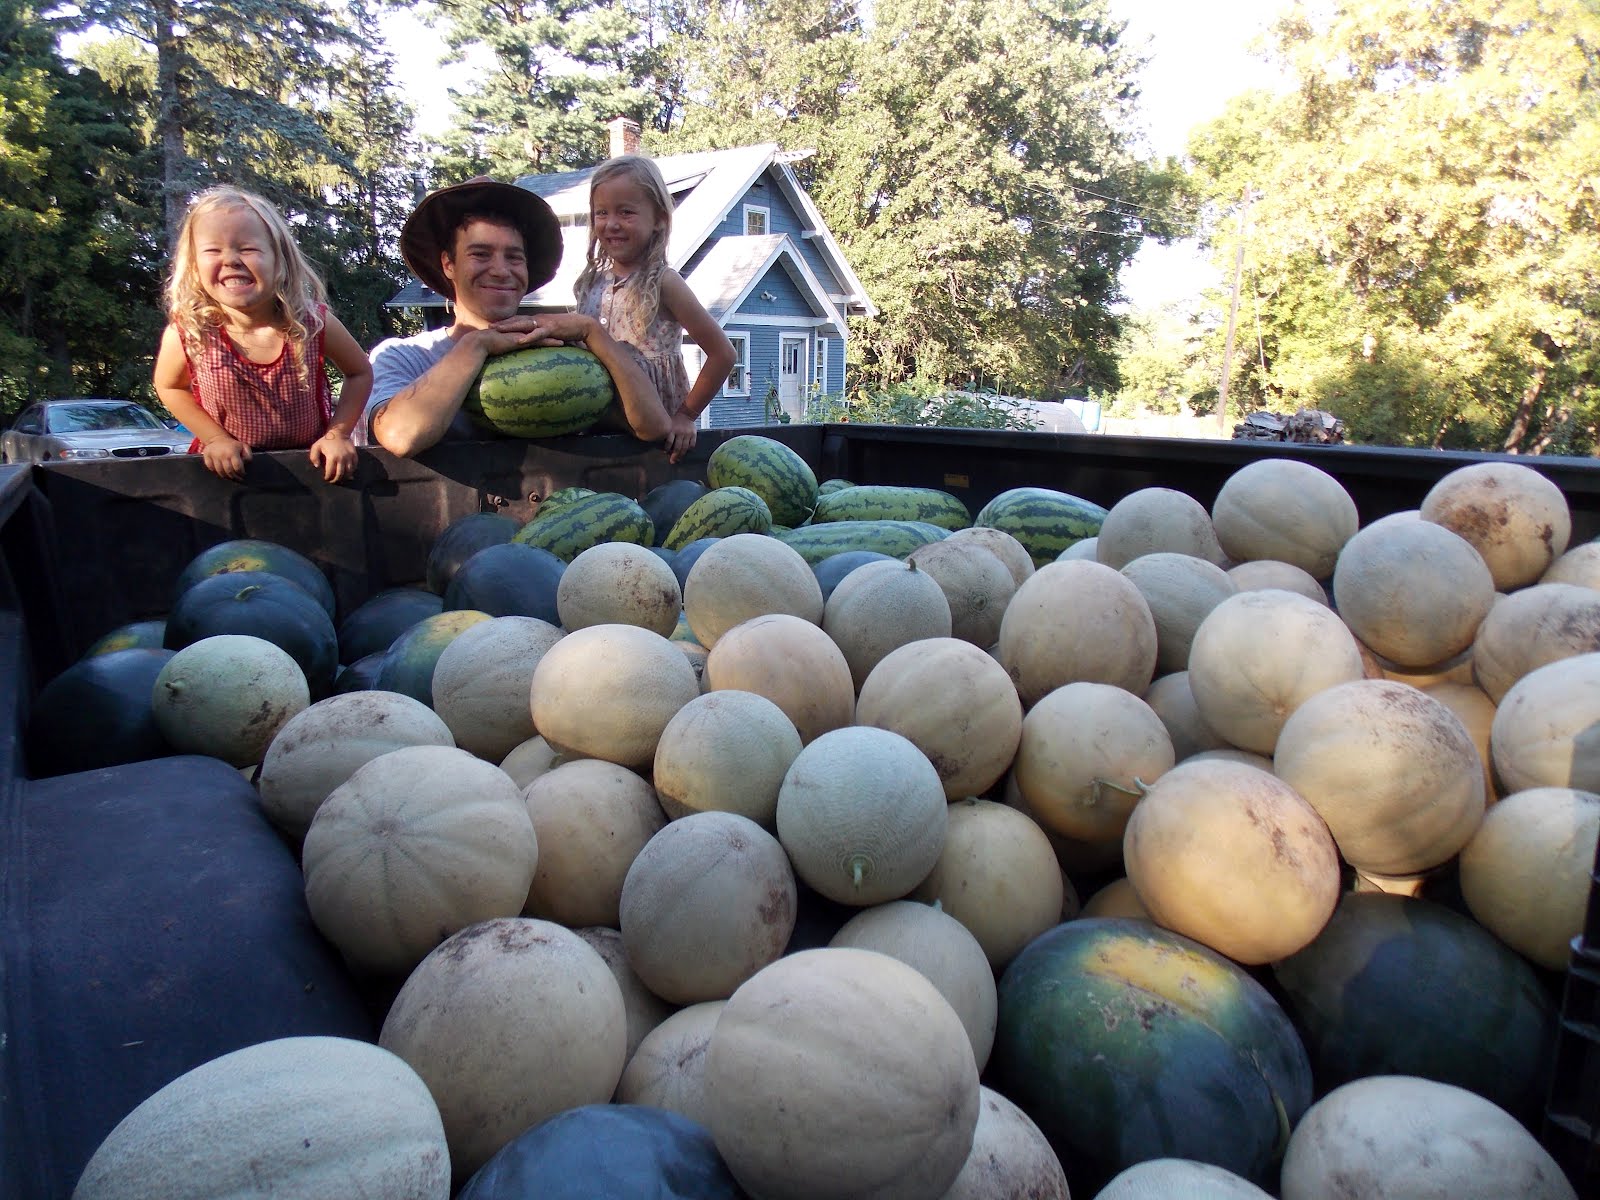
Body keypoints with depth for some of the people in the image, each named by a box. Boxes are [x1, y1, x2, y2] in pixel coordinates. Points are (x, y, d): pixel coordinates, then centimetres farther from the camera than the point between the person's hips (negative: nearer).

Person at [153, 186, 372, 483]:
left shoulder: (315, 323, -15)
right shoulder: (187, 333, -15)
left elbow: (360, 373, 1)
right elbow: (170, 387, 5)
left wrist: (338, 434, -9)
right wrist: (216, 438, -6)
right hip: (228, 470, 0)